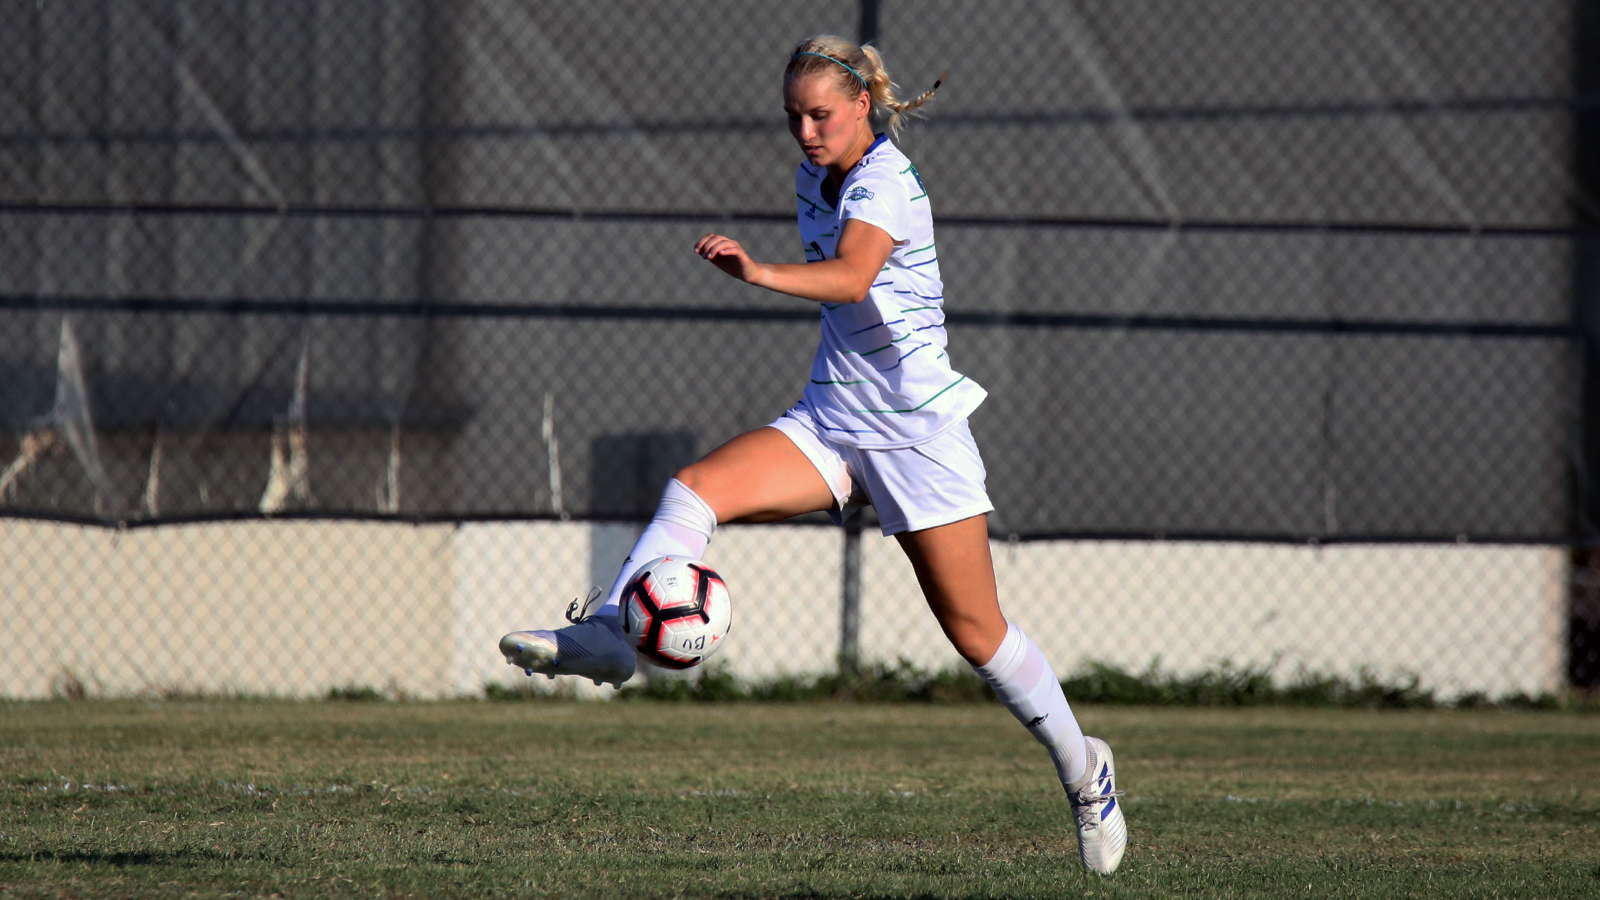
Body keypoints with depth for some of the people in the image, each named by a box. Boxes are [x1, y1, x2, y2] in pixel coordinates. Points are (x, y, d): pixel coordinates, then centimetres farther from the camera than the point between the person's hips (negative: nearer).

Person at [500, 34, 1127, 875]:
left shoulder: (885, 183, -18)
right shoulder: (814, 180, 7)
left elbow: (851, 276, -38)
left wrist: (761, 273, -54)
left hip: (915, 428, -7)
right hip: (830, 421, 7)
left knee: (974, 630, 0)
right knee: (694, 490, -19)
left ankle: (1083, 771, 18)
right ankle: (608, 633, -32)